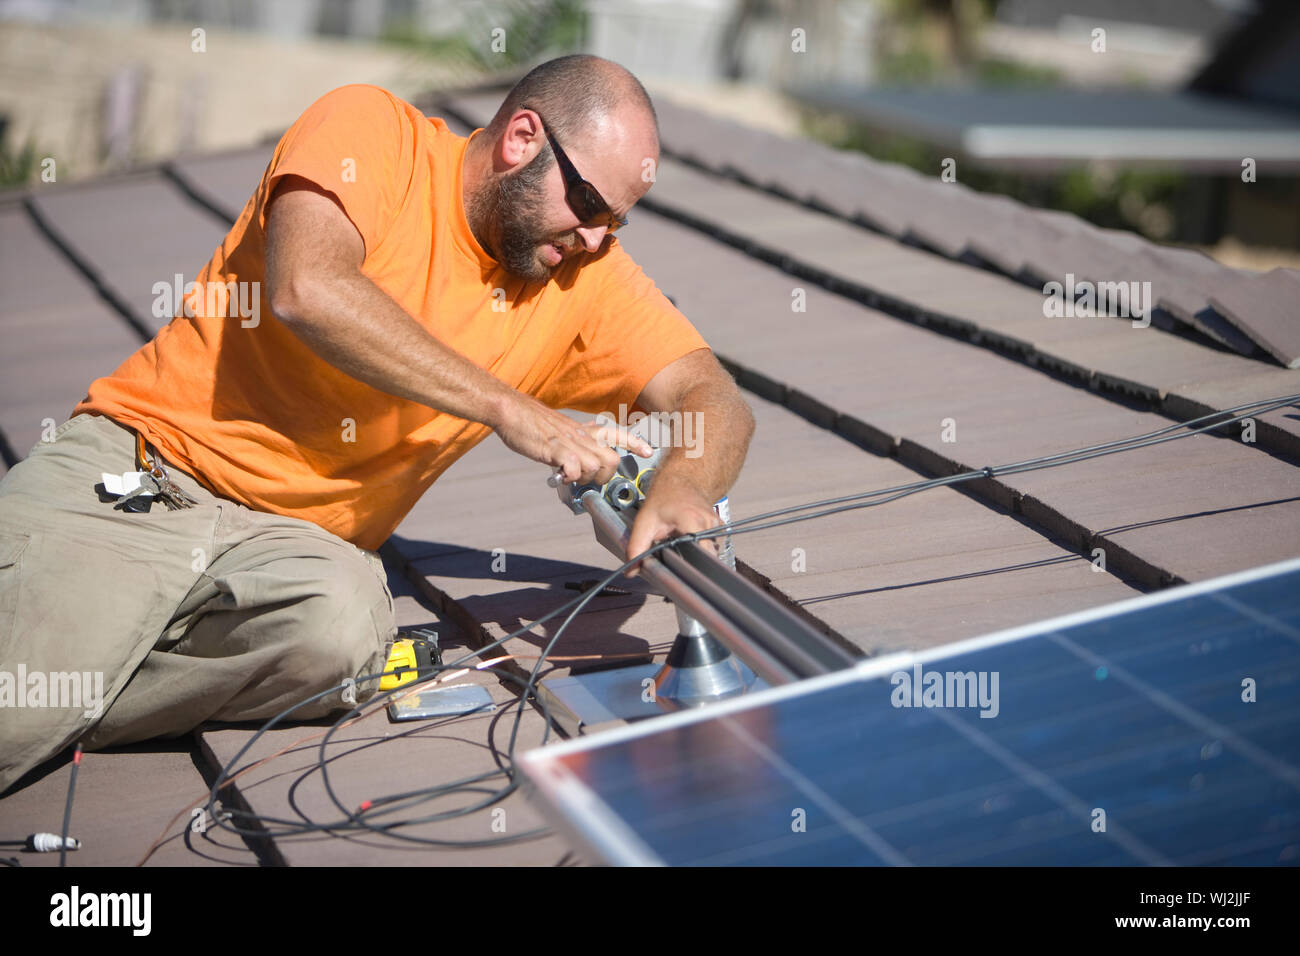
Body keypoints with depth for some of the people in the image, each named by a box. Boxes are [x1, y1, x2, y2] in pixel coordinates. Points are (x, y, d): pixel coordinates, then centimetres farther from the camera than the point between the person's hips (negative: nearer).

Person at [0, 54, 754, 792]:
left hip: (293, 539, 5)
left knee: (345, 622, -33)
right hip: (126, 475, -4)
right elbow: (305, 288, -22)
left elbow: (717, 399, 6)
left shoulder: (588, 274, 8)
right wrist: (508, 407, -21)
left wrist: (683, 485, -18)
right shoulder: (372, 130, -4)